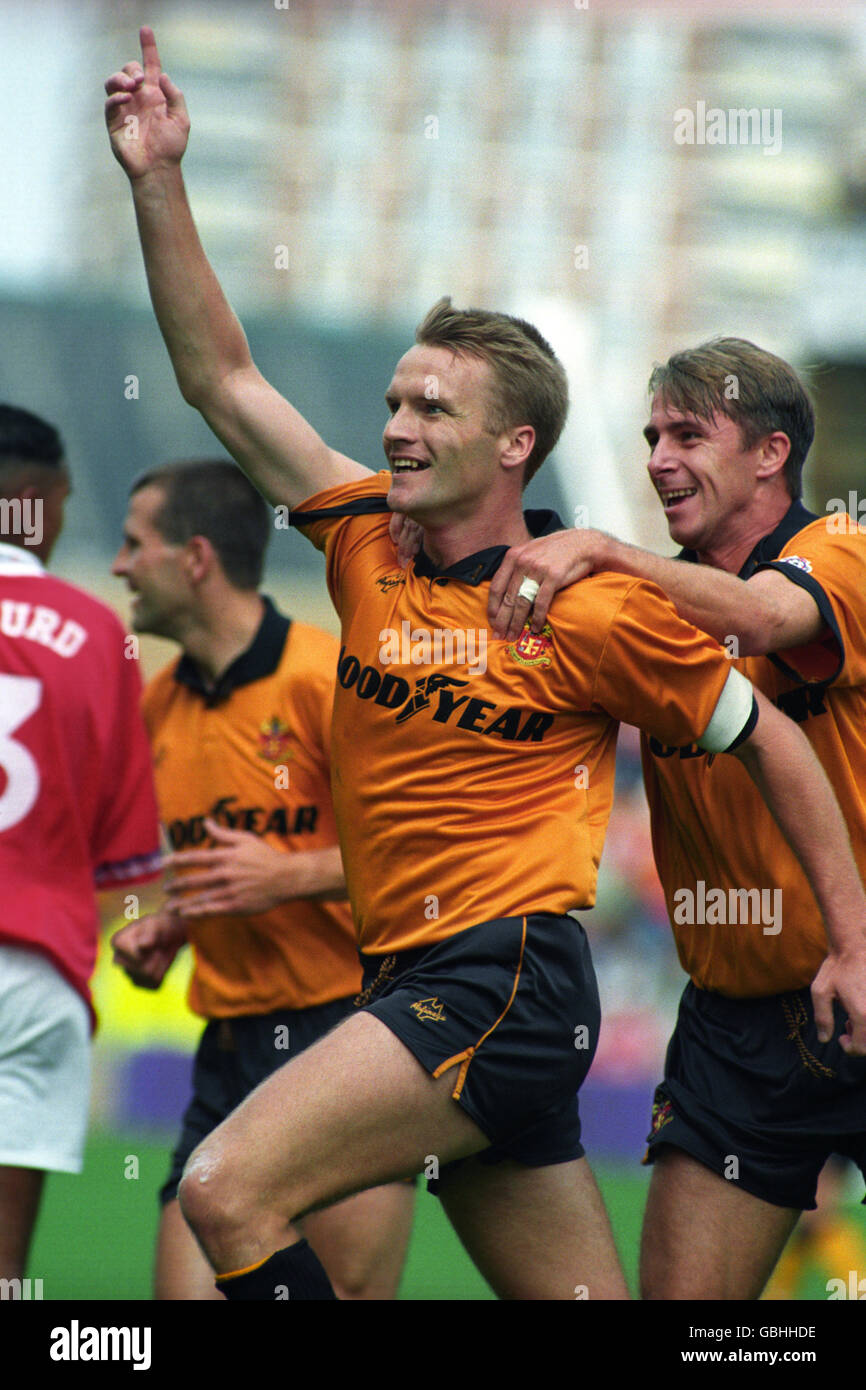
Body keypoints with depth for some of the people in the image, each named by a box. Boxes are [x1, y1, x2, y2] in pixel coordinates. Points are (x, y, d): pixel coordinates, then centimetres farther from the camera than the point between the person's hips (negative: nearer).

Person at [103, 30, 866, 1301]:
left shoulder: (592, 611, -6)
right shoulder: (370, 546, 10)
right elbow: (221, 380, 10)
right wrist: (157, 182, 1)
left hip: (505, 981, -6)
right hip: (410, 988, 6)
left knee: (231, 1194, -21)